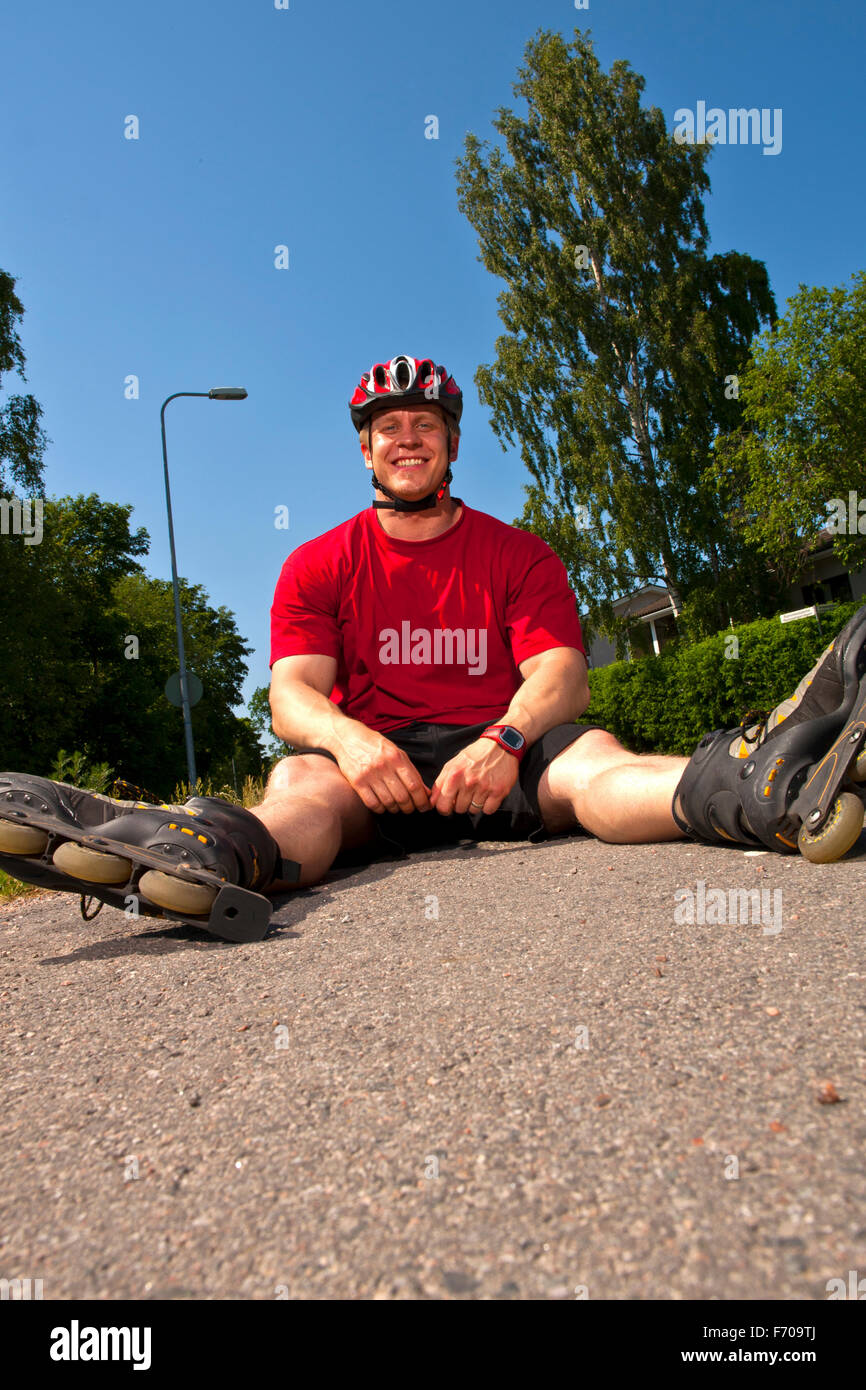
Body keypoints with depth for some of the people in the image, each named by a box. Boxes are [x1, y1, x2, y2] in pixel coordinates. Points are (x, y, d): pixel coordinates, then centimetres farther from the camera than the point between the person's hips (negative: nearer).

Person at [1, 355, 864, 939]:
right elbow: (292, 693, -2)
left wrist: (505, 741, -27)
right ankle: (218, 852, -67)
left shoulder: (519, 555, 11)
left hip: (502, 756, 0)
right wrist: (347, 738, -27)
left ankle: (764, 788, -60)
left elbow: (561, 677, -3)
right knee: (301, 788, -33)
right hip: (371, 759, 1)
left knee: (590, 762, -31)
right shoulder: (317, 566, 12)